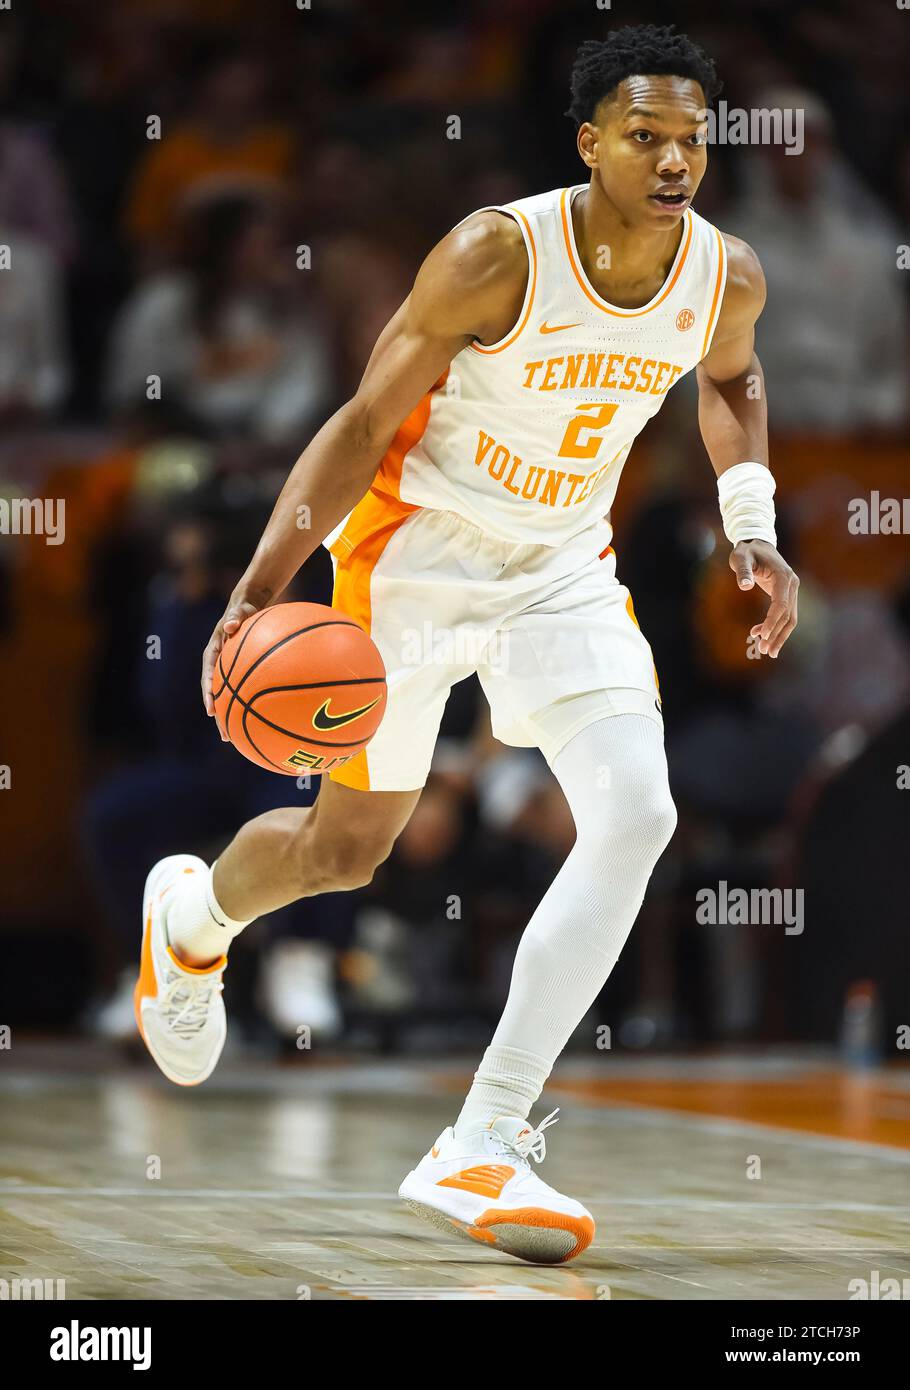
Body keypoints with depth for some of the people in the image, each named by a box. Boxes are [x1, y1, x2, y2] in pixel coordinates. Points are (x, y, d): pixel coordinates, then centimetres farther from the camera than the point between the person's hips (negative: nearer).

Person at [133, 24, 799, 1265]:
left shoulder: (726, 279, -11)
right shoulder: (496, 256, -26)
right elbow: (363, 426, -19)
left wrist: (752, 530, 2)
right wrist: (263, 588, -28)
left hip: (563, 565, 4)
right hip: (415, 545, -4)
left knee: (637, 816, -19)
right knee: (346, 849, 8)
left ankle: (482, 1148, -17)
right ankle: (194, 914, 47)